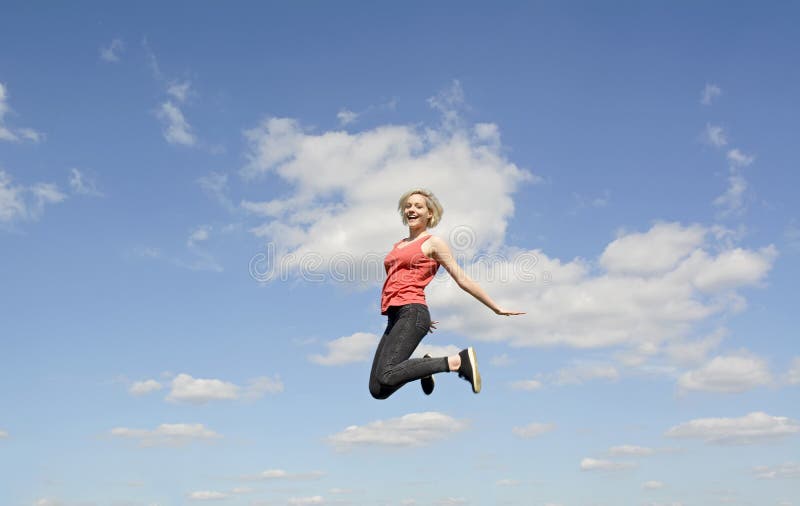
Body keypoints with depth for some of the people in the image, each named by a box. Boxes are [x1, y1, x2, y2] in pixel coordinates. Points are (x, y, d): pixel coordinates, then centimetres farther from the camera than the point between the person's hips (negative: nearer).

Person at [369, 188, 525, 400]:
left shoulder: (433, 242, 4)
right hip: (395, 318, 7)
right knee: (377, 390, -3)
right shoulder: (398, 246, 23)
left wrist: (497, 308, 5)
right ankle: (424, 367, 19)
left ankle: (456, 361, -16)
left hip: (411, 314, -7)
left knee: (386, 378, -27)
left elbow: (463, 279, 5)